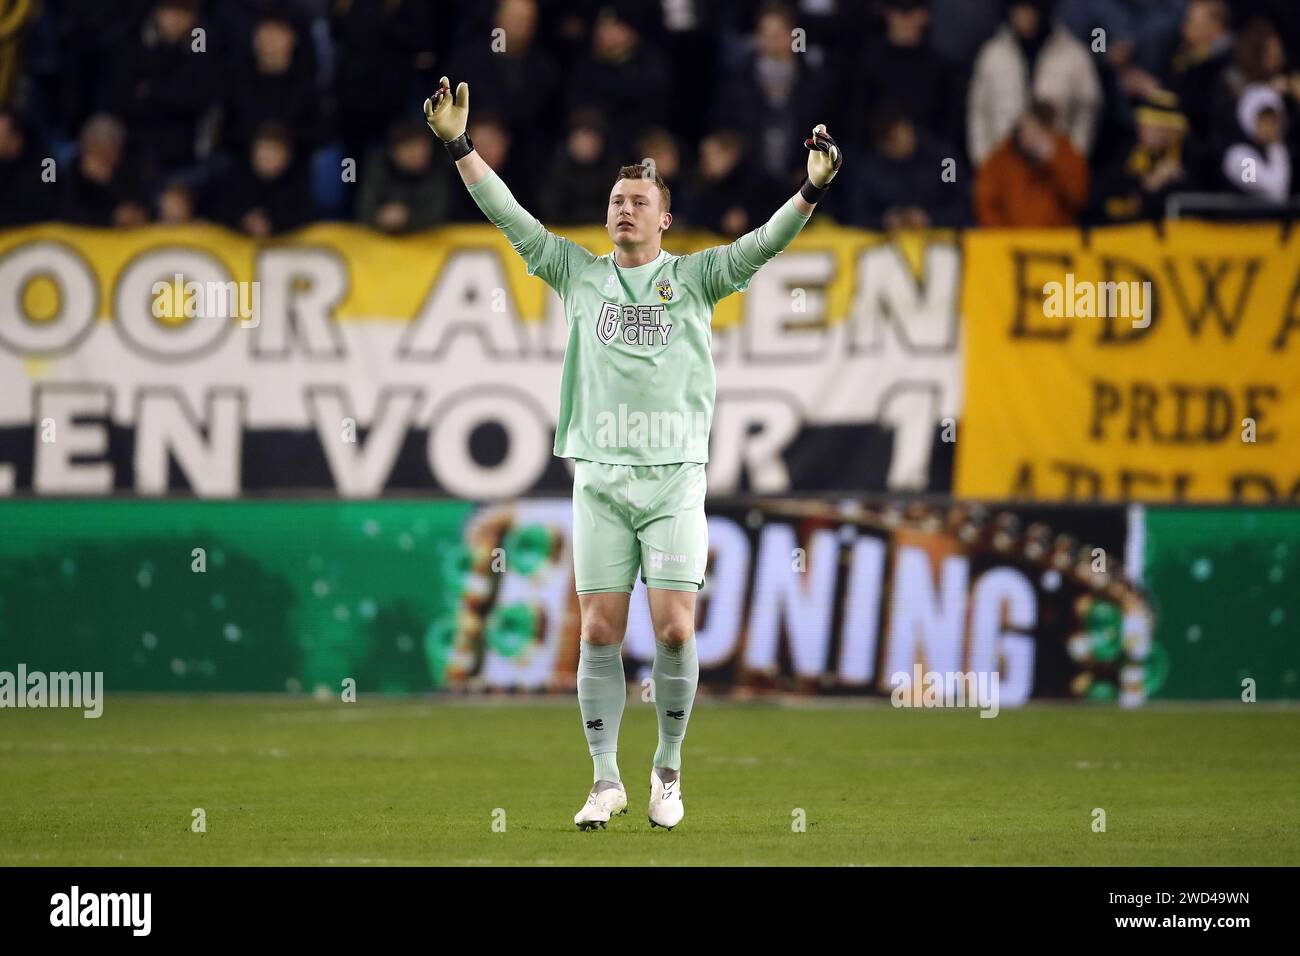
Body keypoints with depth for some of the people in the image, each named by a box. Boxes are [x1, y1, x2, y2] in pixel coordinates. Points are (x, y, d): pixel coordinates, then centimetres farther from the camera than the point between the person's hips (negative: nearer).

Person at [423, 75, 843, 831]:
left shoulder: (695, 278, 6)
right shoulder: (580, 275, 10)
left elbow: (766, 242, -5)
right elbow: (511, 217, 6)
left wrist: (814, 187, -21)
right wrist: (459, 145, -2)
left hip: (675, 477, -1)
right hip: (600, 477, 1)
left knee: (675, 630, -7)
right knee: (600, 632, -2)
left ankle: (669, 771, 9)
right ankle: (606, 780, 5)